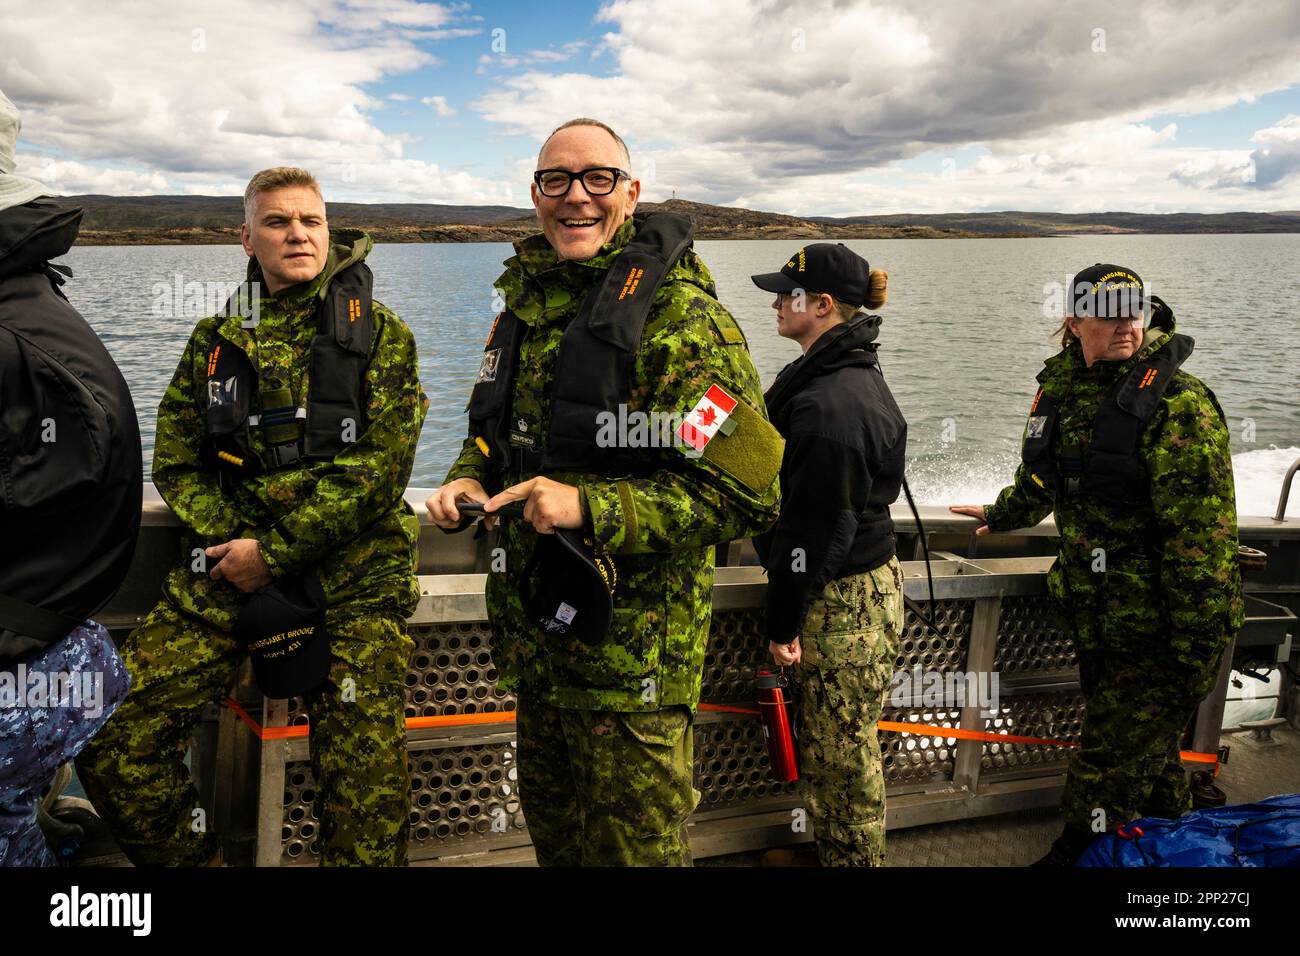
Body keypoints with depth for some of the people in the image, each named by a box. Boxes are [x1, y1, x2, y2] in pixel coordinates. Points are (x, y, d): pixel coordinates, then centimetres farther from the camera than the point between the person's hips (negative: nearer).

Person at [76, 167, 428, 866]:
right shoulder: (216, 340, 15)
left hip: (353, 571, -3)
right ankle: (189, 859, 15)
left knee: (363, 785, -12)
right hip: (227, 563, 3)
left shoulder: (378, 332, 5)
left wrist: (273, 551, -10)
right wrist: (232, 545, -5)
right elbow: (176, 461, 13)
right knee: (111, 745, -9)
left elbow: (380, 467, -5)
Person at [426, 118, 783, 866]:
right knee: (549, 824, 25)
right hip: (533, 625, 7)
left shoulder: (678, 314, -17)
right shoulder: (526, 302, 7)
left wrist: (588, 508, -29)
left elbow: (745, 494, -22)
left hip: (632, 643, -7)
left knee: (633, 842, 8)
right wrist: (468, 482, -1)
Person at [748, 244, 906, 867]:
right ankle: (830, 854, 36)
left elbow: (817, 528, -23)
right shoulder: (851, 376, 11)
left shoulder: (829, 405, -24)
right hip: (864, 587, 11)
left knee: (842, 755, 5)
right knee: (830, 748, 21)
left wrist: (783, 622, -15)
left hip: (843, 605, -11)